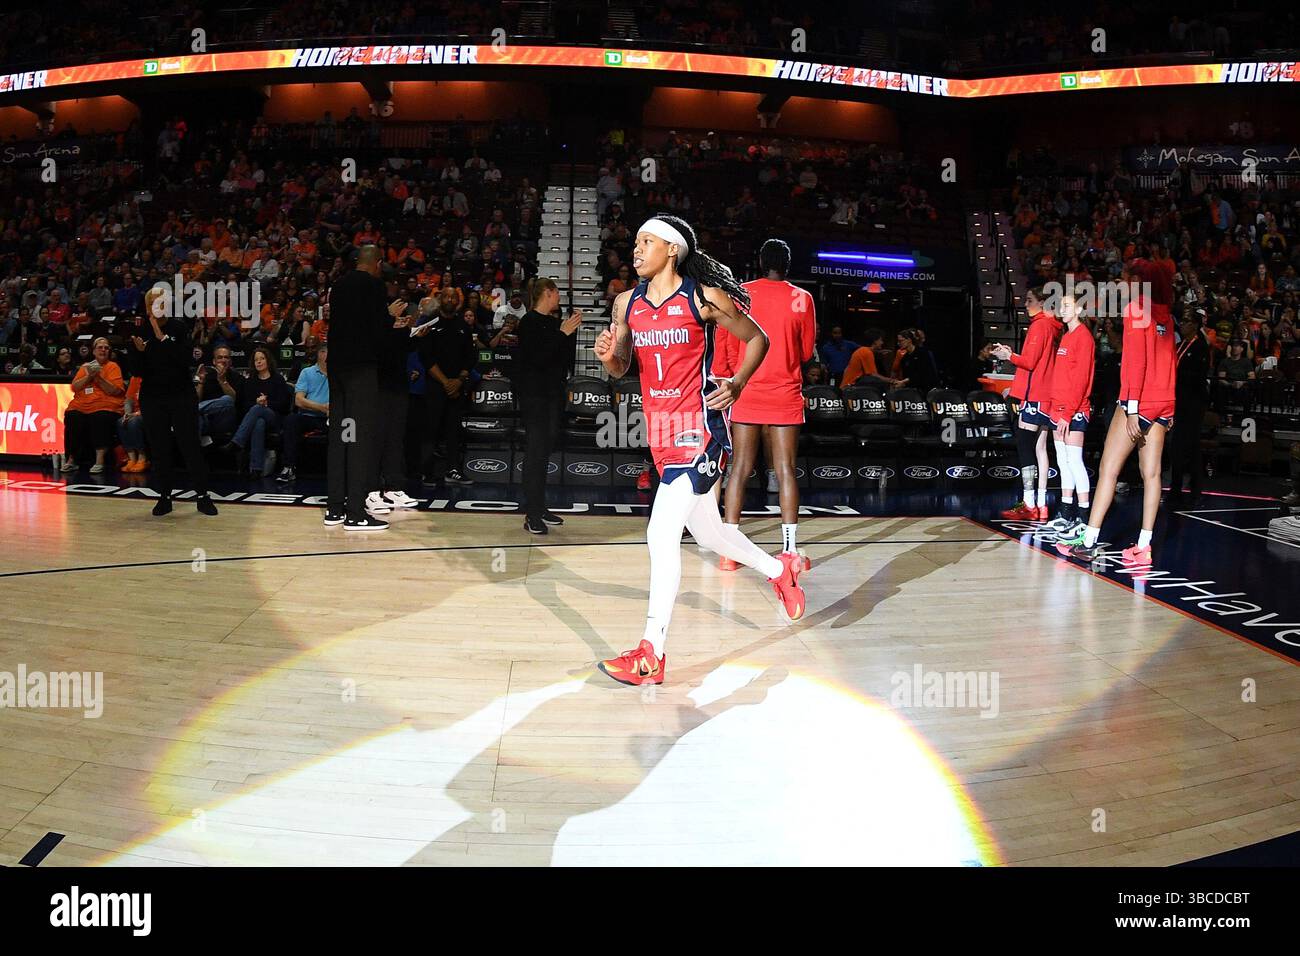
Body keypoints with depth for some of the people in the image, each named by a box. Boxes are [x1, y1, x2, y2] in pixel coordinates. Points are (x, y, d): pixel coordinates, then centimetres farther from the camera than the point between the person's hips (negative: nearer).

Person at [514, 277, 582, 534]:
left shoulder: (554, 322, 13)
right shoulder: (529, 321, -9)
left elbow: (565, 359, 15)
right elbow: (537, 356, -19)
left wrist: (571, 331, 5)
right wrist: (562, 333, -16)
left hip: (552, 392, 8)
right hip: (533, 392, -8)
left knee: (546, 448, 10)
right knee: (536, 448, -11)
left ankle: (540, 507, 17)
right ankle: (531, 515, -11)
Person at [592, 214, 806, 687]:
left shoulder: (704, 296, -8)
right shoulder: (627, 302, 8)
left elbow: (757, 339, 3)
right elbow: (621, 368, 16)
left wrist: (737, 384, -13)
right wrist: (608, 355, -7)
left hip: (699, 430, -7)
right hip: (661, 432, 7)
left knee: (661, 535, -15)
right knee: (707, 532, 19)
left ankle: (651, 655, -6)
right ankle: (780, 569, 47)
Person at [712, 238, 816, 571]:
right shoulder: (802, 299, 2)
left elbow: (725, 347, 1)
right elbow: (807, 352, 9)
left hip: (746, 393, 0)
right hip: (785, 394, 0)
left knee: (740, 468, 3)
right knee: (785, 470, 2)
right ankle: (790, 548, 2)